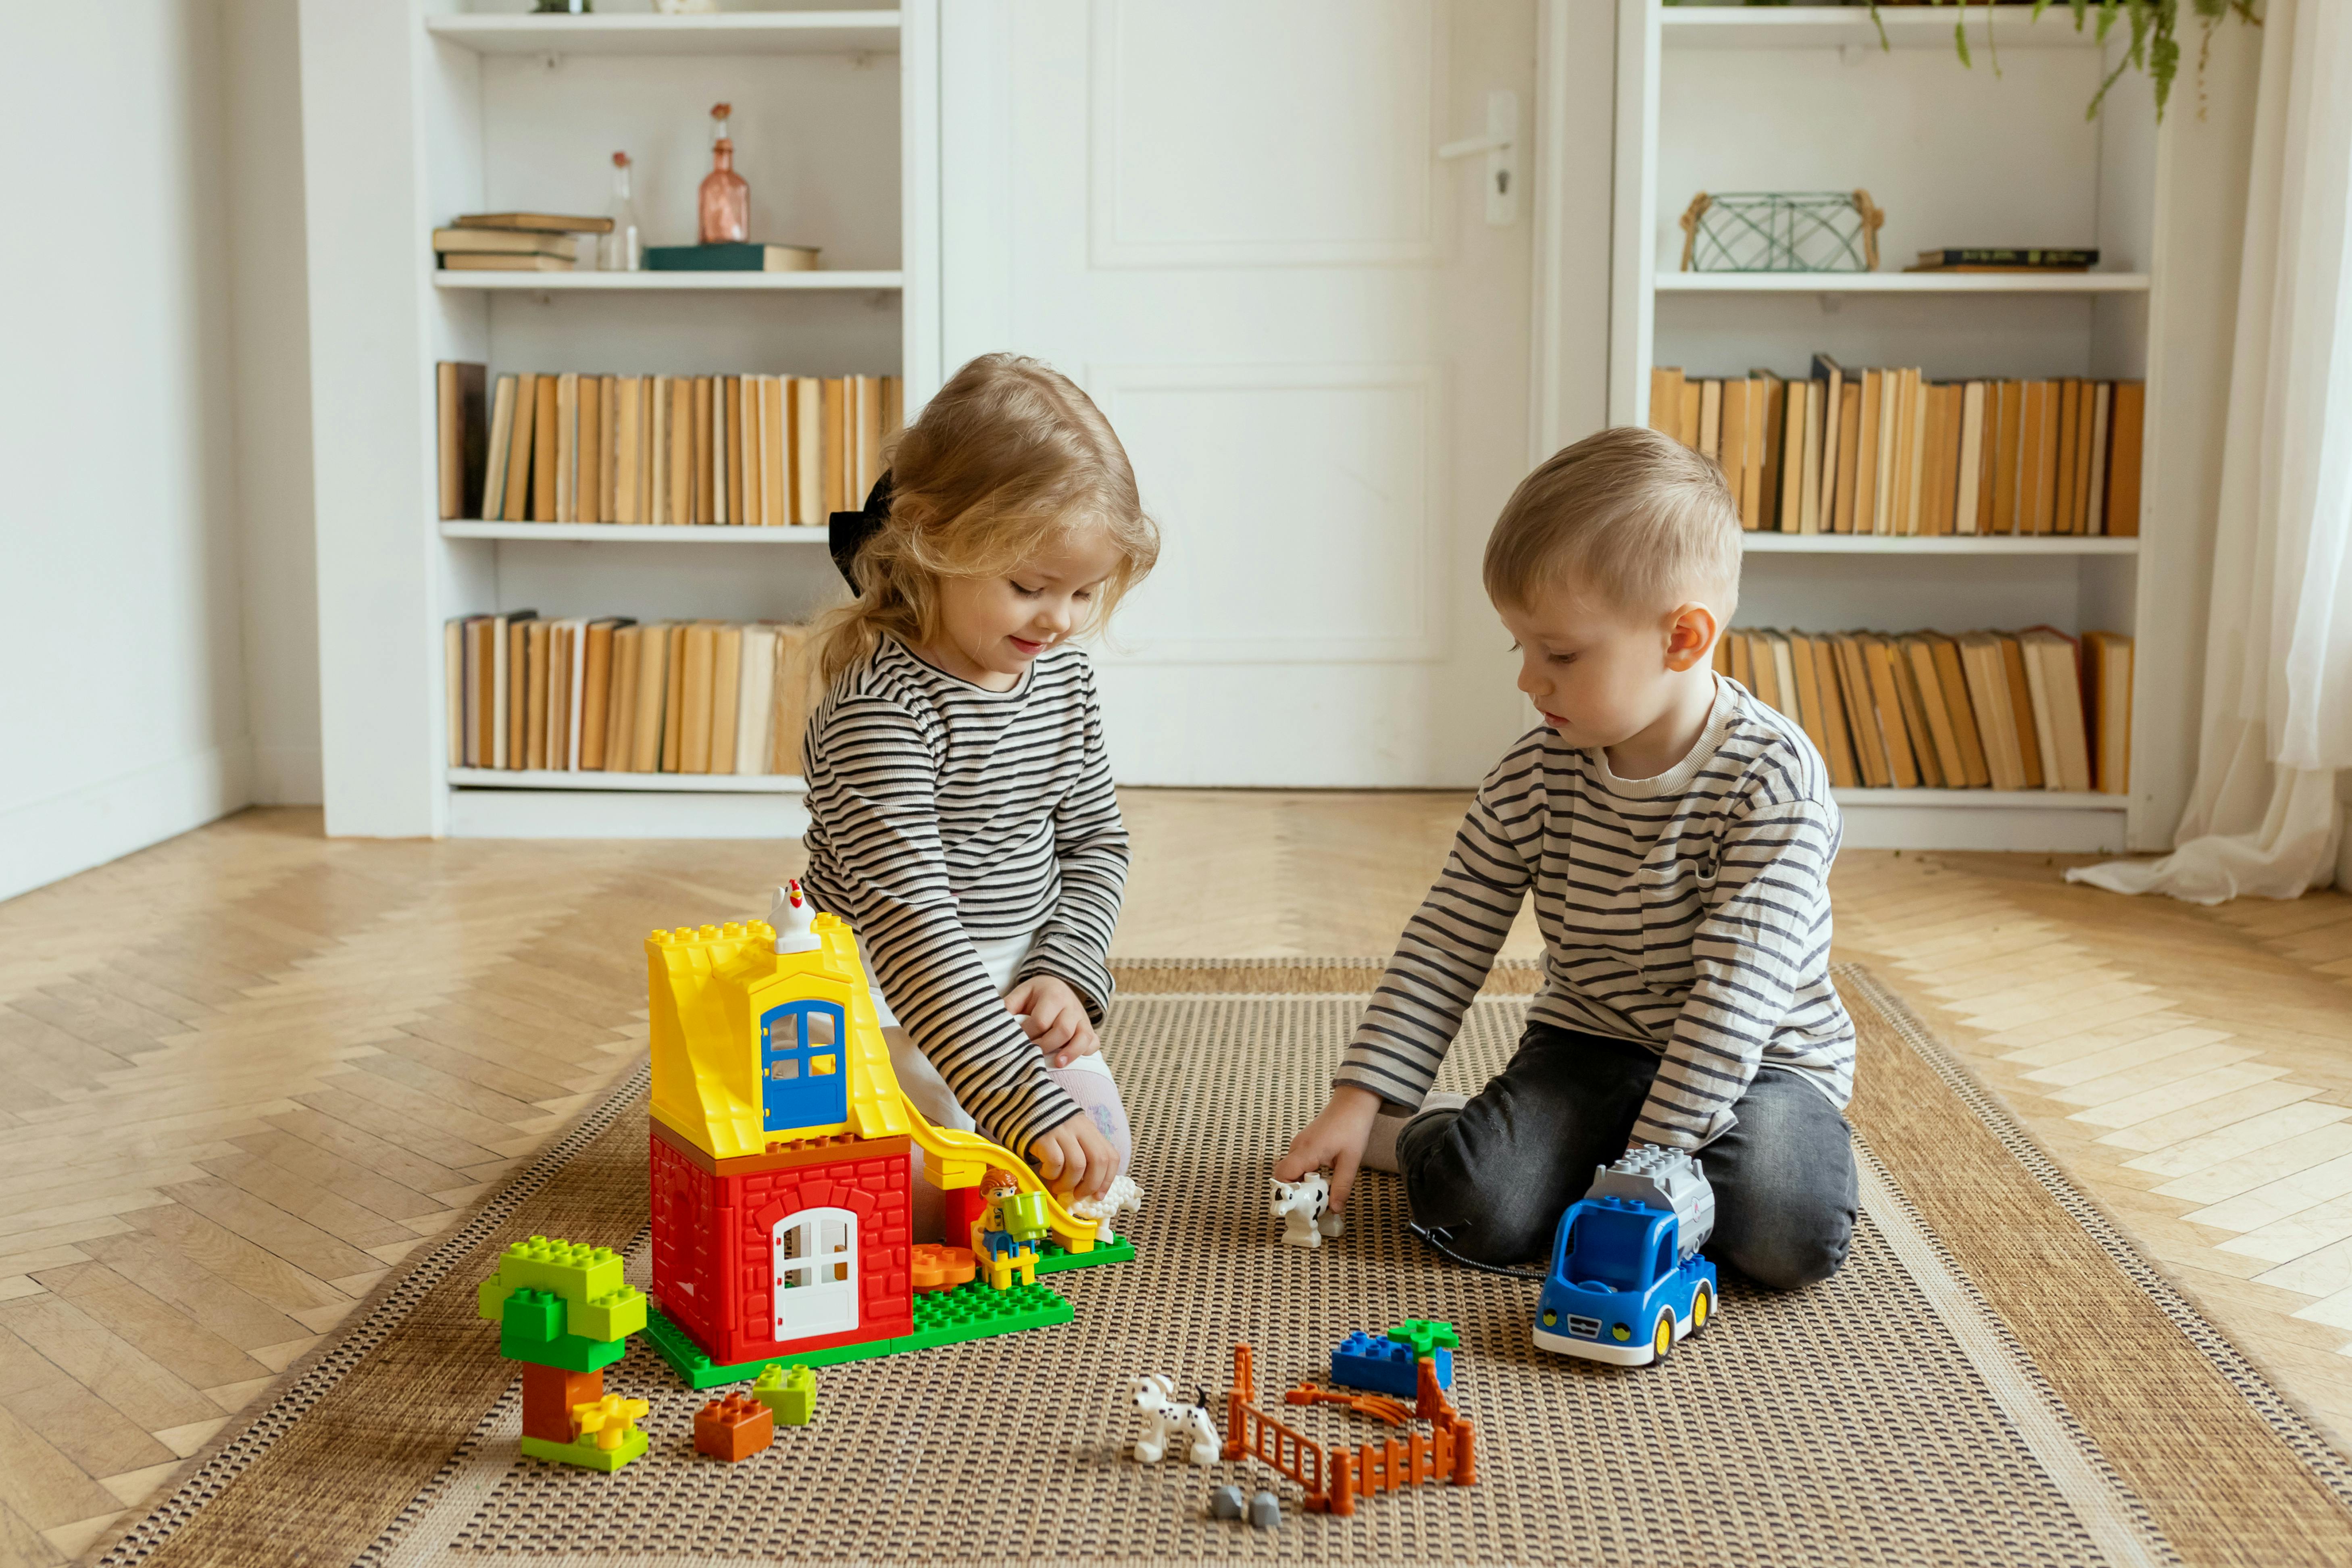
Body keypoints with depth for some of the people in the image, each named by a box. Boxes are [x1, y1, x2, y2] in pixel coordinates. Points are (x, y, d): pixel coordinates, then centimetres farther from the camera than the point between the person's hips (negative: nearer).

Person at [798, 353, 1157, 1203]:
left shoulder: (1064, 676, -2)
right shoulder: (880, 705, -27)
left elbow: (1096, 842, 10)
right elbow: (907, 918, -34)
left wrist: (1067, 974, -8)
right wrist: (1028, 1103, -39)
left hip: (1014, 986, 7)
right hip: (892, 999, -7)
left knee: (1102, 1153, 0)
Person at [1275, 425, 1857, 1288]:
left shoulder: (1773, 779, -21)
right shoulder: (1536, 776, -8)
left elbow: (1737, 987, -24)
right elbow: (1448, 942, -3)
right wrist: (1360, 1100, -9)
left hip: (1760, 1058, -1)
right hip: (1588, 1044, 2)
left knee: (1789, 1234, -29)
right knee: (1476, 1210, -23)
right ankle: (1413, 1133, 10)